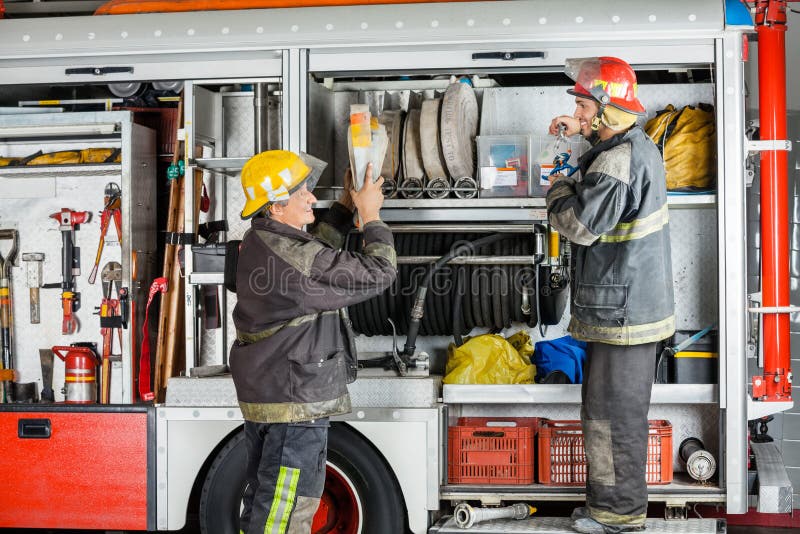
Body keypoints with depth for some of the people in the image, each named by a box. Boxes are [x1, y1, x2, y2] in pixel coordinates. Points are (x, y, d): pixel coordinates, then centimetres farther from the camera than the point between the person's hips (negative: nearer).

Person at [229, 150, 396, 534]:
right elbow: (378, 274, -18)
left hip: (261, 397, 10)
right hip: (296, 402, -10)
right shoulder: (296, 257, -25)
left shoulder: (258, 242, 4)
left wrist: (346, 206, 21)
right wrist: (371, 217, -5)